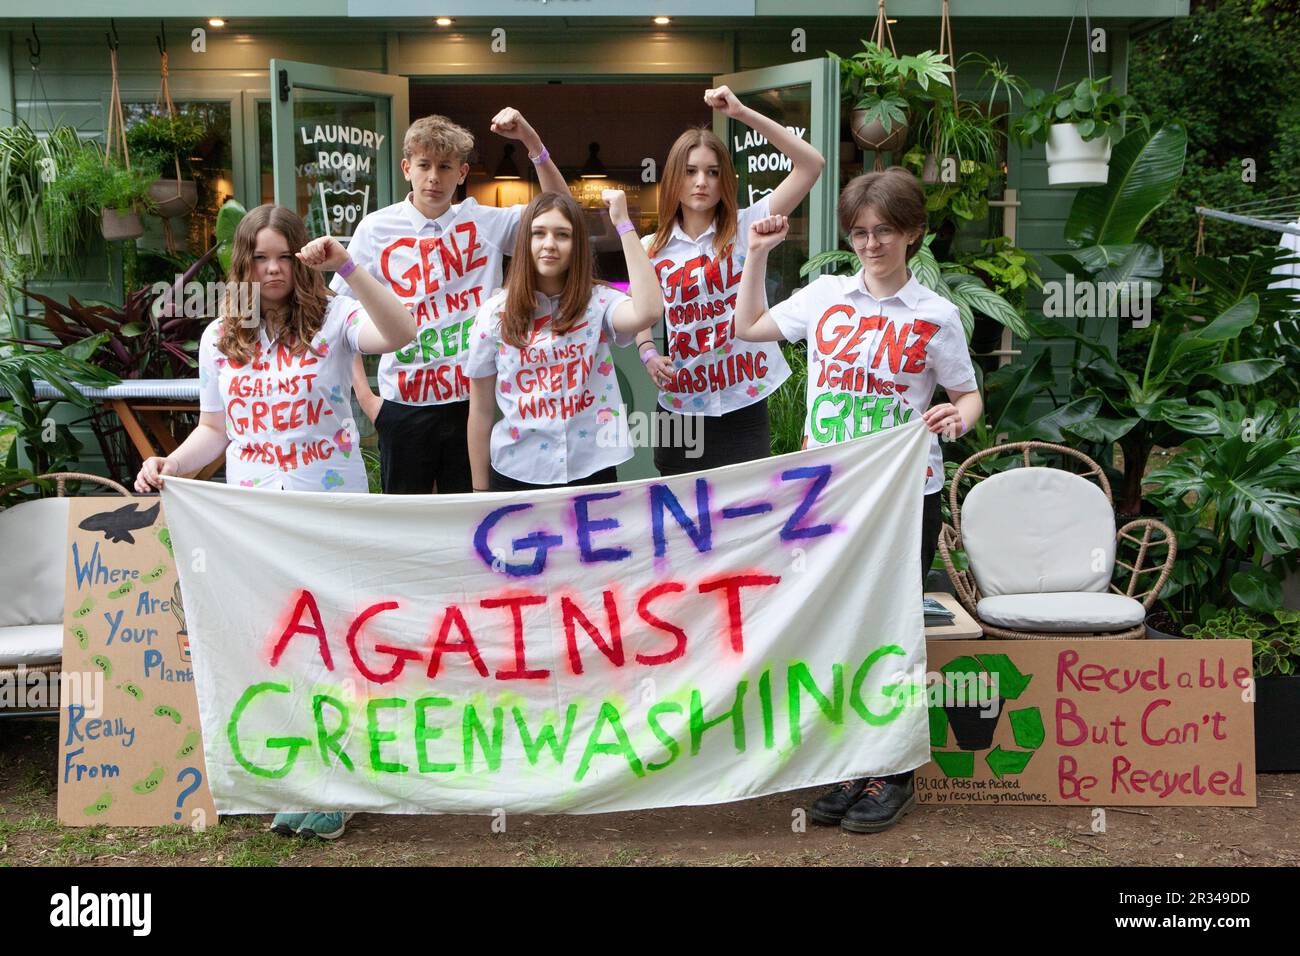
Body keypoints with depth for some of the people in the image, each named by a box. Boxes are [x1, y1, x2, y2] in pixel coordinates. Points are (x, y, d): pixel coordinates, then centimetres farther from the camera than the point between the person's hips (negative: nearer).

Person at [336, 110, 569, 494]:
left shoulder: (485, 223, 2)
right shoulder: (376, 228, -1)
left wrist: (531, 140, -11)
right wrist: (363, 394, -3)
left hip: (472, 400, 1)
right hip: (404, 405, 0)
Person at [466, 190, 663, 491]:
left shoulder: (599, 302, -4)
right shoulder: (496, 313, -2)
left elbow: (648, 312, -28)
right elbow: (480, 411, 3)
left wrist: (623, 223, -22)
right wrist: (480, 490, 4)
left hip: (591, 470, 0)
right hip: (516, 475, 1)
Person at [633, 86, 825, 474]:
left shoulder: (745, 228, -4)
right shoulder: (652, 249, 4)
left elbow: (811, 163, -11)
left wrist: (742, 113, -16)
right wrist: (648, 354, -2)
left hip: (743, 408, -2)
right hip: (680, 410, 2)